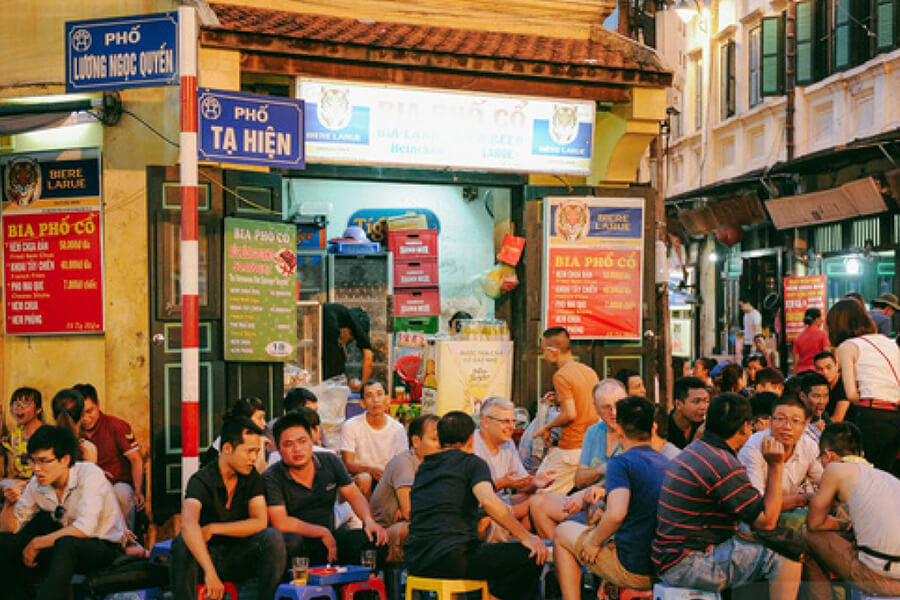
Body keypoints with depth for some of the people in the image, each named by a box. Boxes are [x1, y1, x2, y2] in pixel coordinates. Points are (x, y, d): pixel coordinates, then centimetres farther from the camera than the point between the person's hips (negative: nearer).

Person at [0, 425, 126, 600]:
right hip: (65, 552, 7)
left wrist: (36, 544, -20)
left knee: (65, 543, -37)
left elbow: (84, 529, -29)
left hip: (106, 548, -7)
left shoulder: (89, 474, -21)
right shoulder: (36, 485, -3)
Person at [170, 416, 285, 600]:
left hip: (239, 559, 3)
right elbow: (188, 525, -35)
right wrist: (210, 572, -47)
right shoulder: (201, 481, -15)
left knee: (272, 537, -25)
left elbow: (260, 522, -10)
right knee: (183, 542, -33)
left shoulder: (252, 477, 0)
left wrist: (213, 529, -19)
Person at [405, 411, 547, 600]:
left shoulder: (423, 468, 20)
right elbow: (488, 501, -17)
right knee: (532, 556, -3)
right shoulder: (472, 462, 2)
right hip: (450, 559, -8)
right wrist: (526, 537, -11)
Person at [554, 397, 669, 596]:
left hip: (634, 572, -7)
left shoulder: (622, 462, -17)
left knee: (563, 532, 12)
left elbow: (616, 514, -31)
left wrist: (594, 542, -13)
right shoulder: (667, 463, 6)